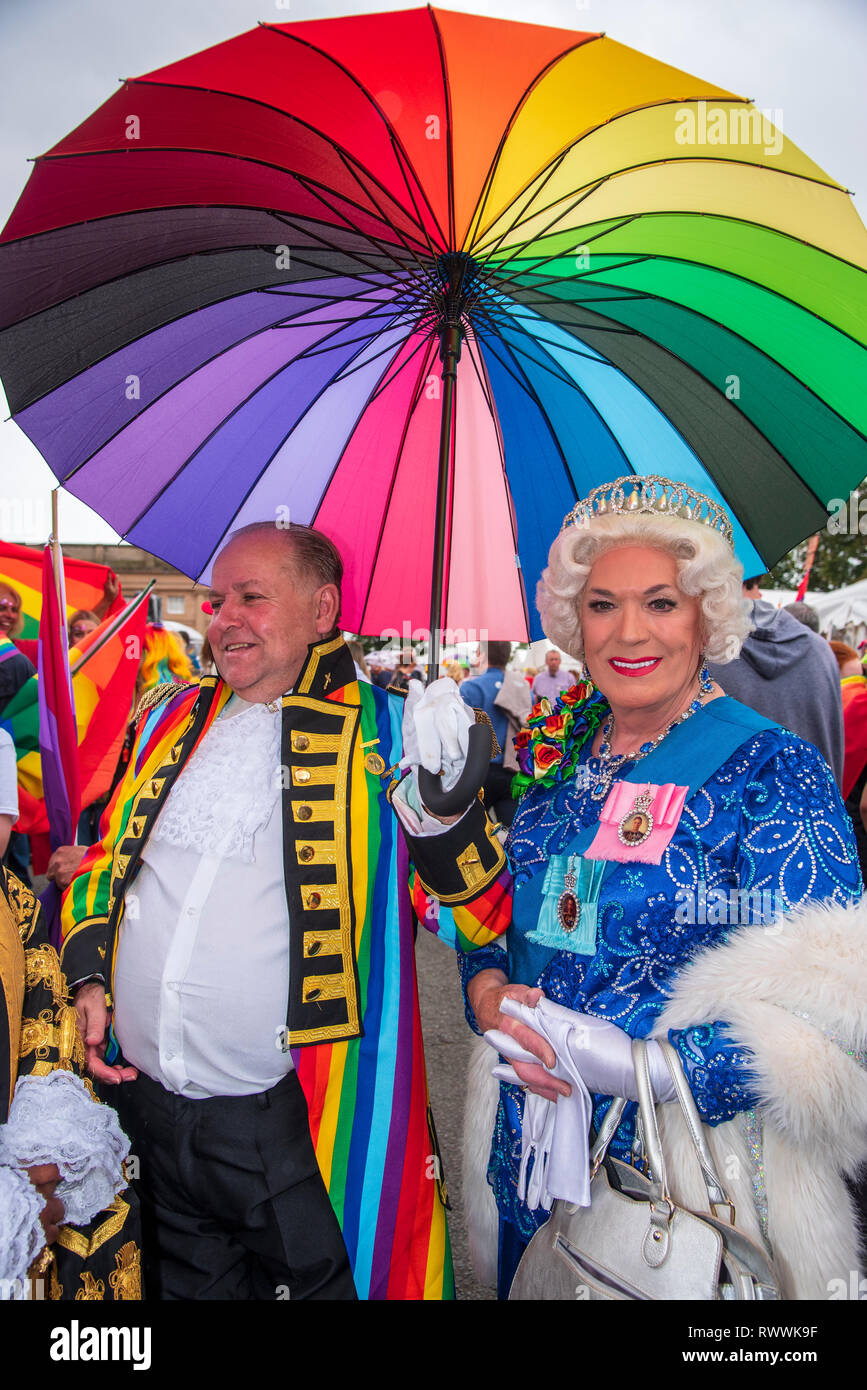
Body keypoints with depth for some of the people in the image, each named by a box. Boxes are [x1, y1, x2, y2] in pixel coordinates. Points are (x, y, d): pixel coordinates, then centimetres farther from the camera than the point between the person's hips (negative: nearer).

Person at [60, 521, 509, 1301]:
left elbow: (476, 919, -12)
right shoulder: (172, 718, 7)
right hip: (147, 1108, 5)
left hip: (301, 1126, -5)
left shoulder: (388, 734, -8)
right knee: (188, 1284, 23)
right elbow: (108, 857, 19)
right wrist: (89, 974, 6)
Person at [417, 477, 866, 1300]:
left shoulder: (774, 772, -15)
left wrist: (613, 1058, -29)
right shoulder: (551, 755, 1)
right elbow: (491, 913, 9)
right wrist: (488, 993, -12)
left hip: (694, 1177, -4)